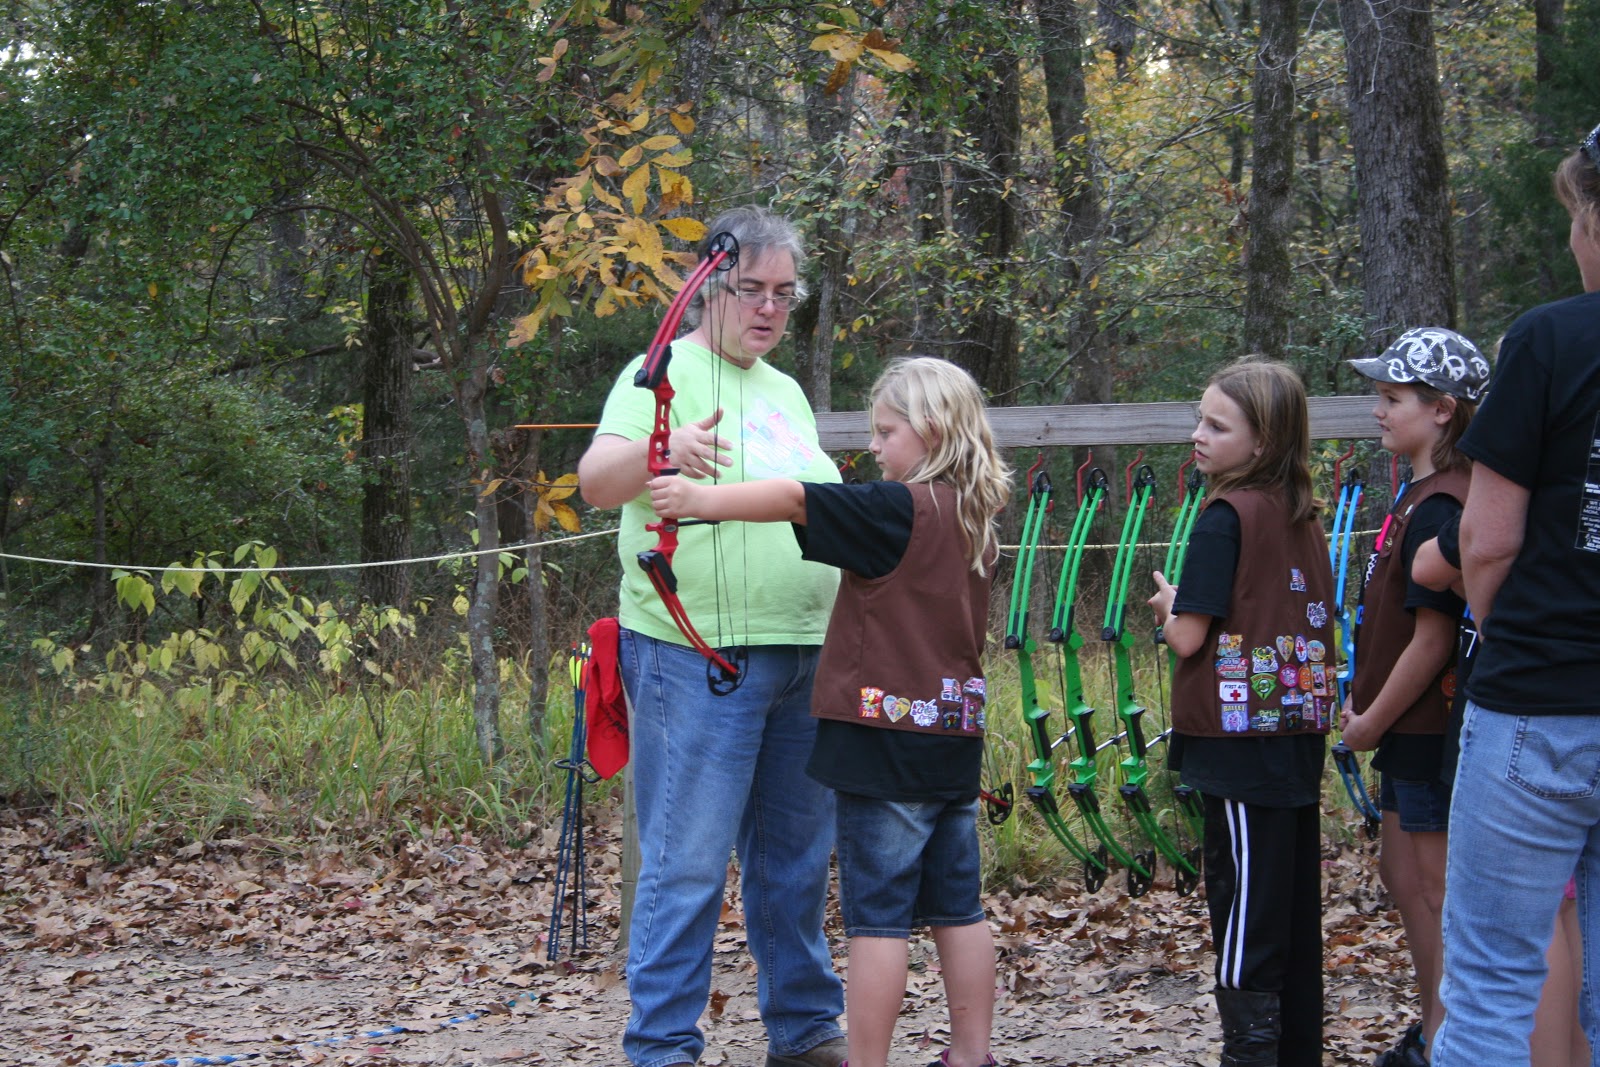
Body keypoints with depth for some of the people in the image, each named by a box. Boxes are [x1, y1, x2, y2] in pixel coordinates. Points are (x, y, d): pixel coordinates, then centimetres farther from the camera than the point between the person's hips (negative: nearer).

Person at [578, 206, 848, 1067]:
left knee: (798, 857, 14)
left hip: (804, 657, 7)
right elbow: (595, 480, -17)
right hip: (699, 655, -7)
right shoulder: (666, 373, -4)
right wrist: (661, 450, -37)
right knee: (688, 863, -5)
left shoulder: (785, 391, 20)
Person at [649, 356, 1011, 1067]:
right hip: (953, 740, 8)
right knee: (957, 908, 12)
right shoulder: (973, 518, 10)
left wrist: (701, 499, -29)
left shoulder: (901, 509, -14)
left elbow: (798, 501, -24)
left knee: (877, 916, -4)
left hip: (887, 740, -8)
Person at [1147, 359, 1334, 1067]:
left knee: (1244, 902, -4)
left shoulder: (1226, 517, -13)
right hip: (1298, 736, 8)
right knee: (1293, 899, 13)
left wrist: (1168, 606, 7)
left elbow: (1188, 636, -14)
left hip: (1239, 740, -8)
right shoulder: (1302, 517, 9)